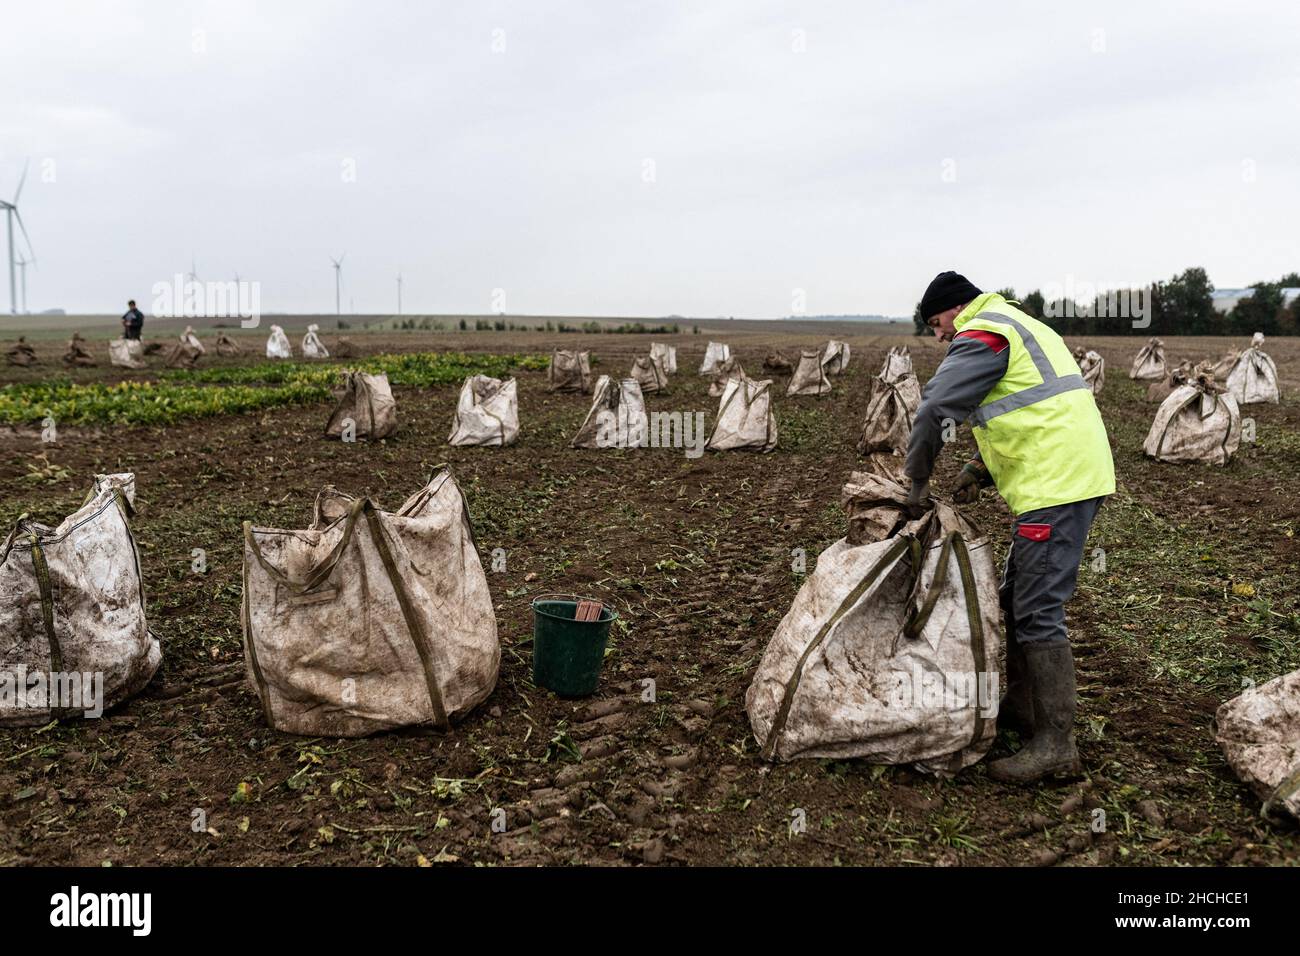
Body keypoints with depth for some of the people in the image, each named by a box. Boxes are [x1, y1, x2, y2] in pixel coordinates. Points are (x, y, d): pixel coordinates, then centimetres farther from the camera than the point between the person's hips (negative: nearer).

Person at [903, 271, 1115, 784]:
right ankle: (1020, 707, 29)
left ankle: (1055, 743, -4)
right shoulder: (1019, 326, 25)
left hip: (1055, 487, -11)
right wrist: (980, 470, 17)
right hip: (1070, 477, 11)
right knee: (1016, 599, 18)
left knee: (1038, 612, -9)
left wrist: (917, 480, -2)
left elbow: (935, 409, -14)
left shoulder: (982, 334, -8)